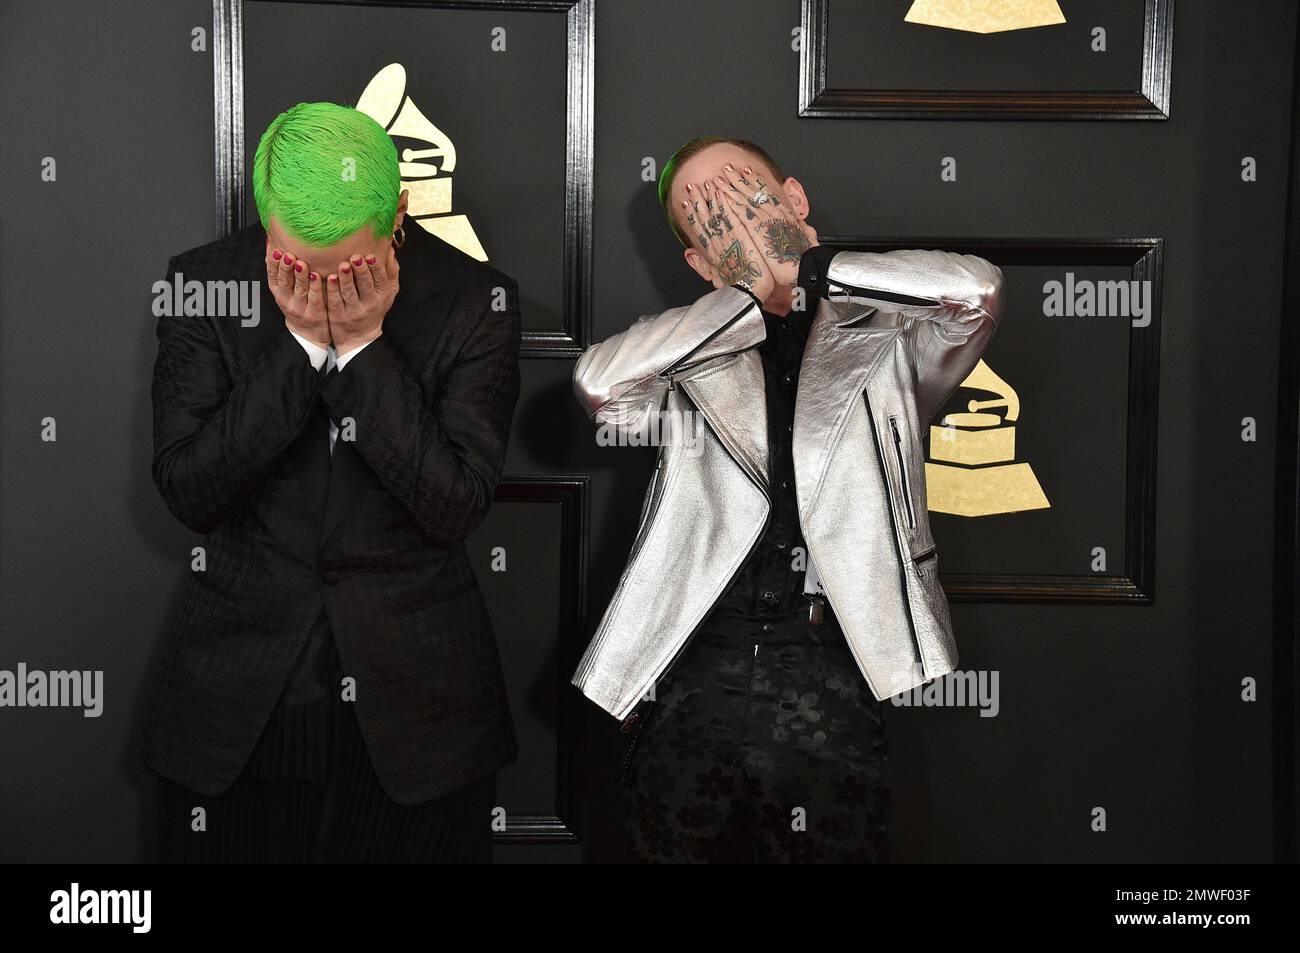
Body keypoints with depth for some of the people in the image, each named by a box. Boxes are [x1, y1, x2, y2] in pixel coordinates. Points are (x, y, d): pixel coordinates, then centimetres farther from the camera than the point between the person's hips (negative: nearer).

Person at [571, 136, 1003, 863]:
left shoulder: (885, 339, 12)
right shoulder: (691, 356, 14)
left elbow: (976, 289, -8)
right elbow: (599, 382, -6)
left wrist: (797, 269, -2)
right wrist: (753, 291, -4)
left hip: (831, 694, -1)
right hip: (695, 688, 2)